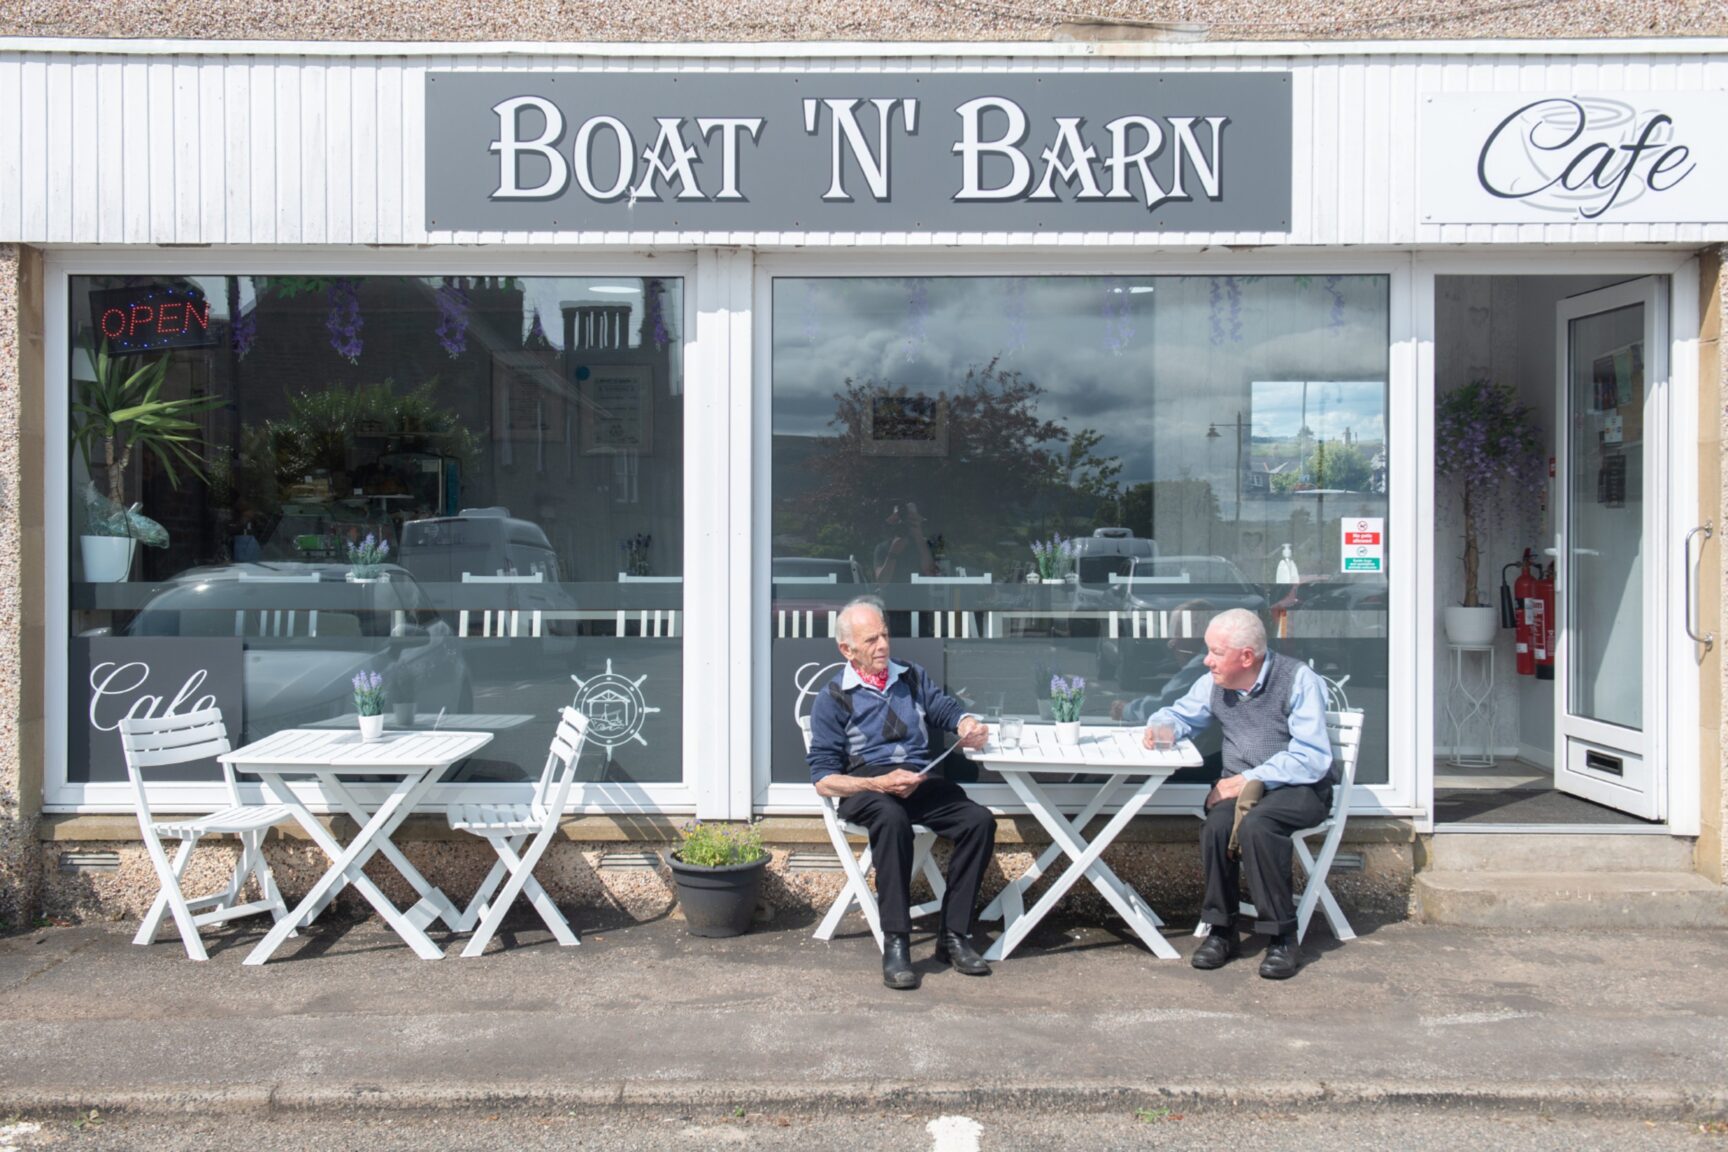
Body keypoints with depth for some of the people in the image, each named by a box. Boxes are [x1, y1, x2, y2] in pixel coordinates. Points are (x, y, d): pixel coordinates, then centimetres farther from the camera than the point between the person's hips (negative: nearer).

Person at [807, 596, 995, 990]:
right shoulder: (833, 698, 6)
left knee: (980, 820, -25)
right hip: (866, 787, -4)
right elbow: (823, 778, 1)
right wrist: (878, 784, -16)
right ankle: (895, 944, -33)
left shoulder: (912, 678, 22)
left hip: (923, 780, 4)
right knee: (893, 819, -39)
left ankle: (953, 936, -18)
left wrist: (968, 725, -7)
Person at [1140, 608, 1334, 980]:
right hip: (1237, 785, 5)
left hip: (1299, 787, -4)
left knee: (1255, 825, -35)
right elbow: (1181, 715, 28)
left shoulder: (1298, 680, -10)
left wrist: (1251, 779, -22)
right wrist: (1161, 725, 2)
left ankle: (1281, 936, -20)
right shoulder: (1214, 684, 8)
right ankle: (1222, 929, -11)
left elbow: (1312, 759, -16)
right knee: (1217, 825, -29)